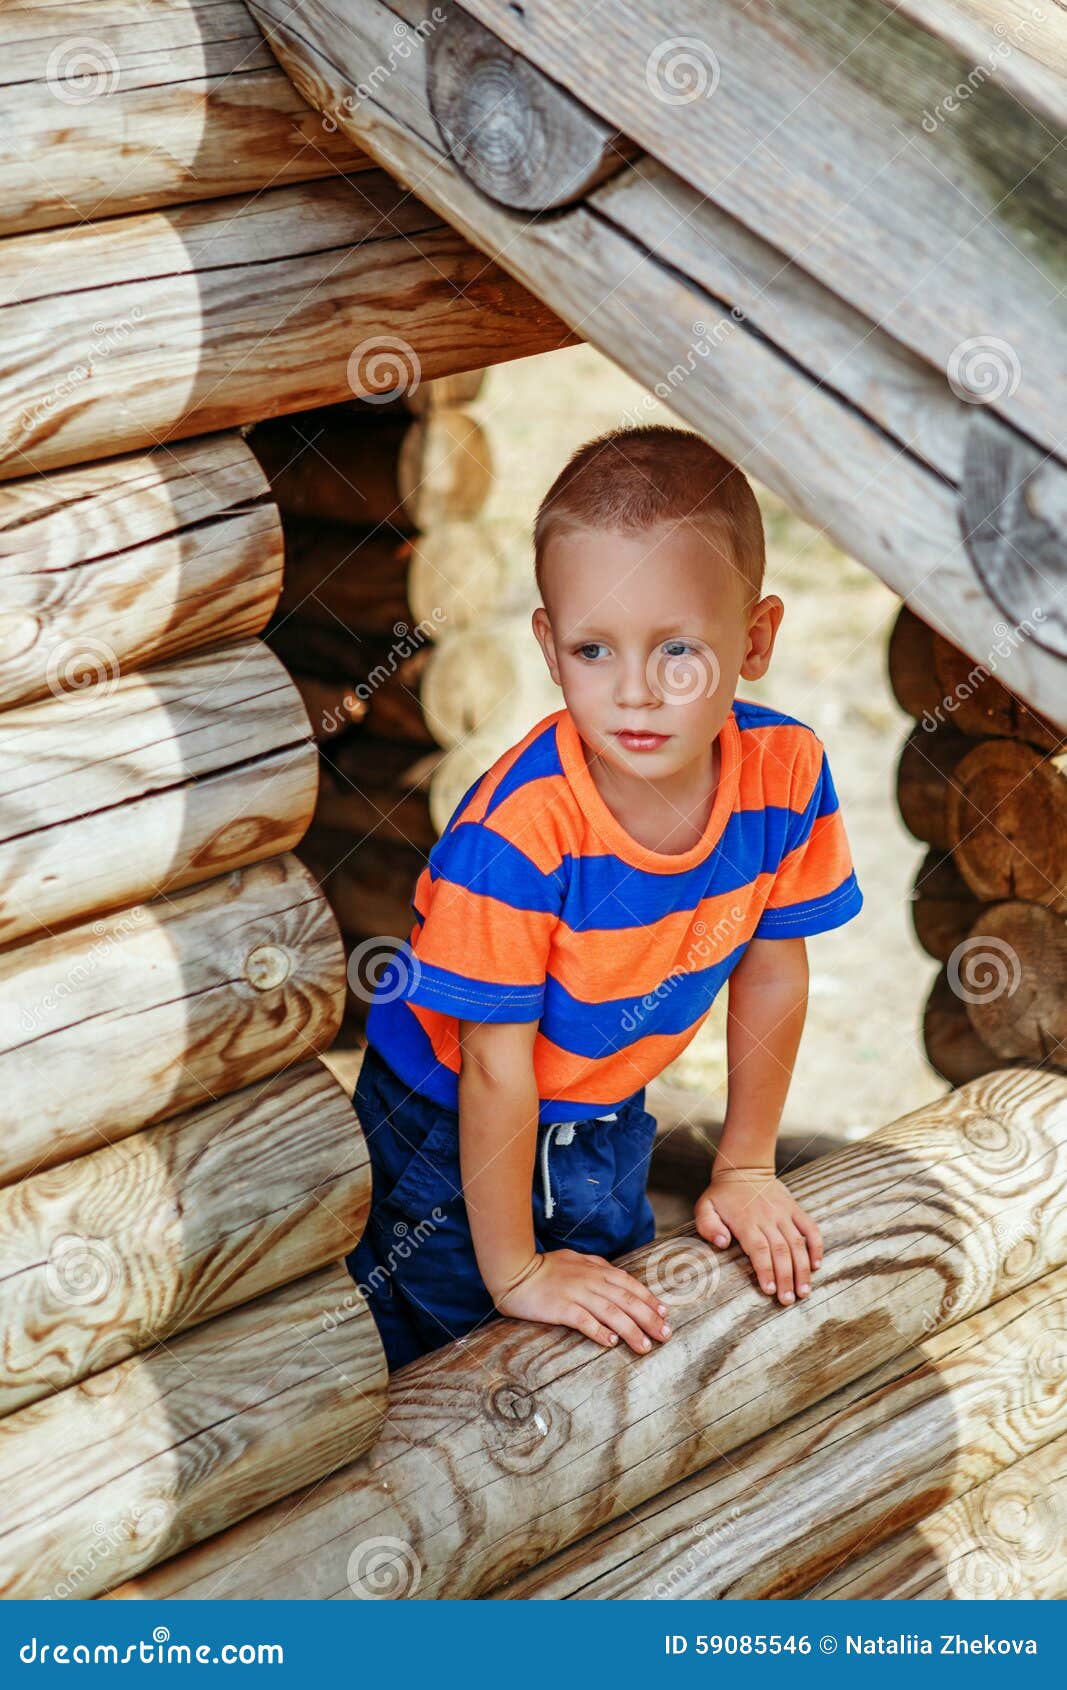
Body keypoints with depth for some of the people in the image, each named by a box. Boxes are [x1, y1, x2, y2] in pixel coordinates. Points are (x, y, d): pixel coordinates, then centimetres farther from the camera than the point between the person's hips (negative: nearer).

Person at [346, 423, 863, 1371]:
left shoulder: (786, 773, -21)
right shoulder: (518, 829, -36)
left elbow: (771, 971, -5)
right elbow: (494, 1066, -26)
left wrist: (745, 1167, 5)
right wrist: (514, 1271, -17)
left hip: (608, 1122, 5)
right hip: (451, 1137, -5)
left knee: (617, 1348, 25)